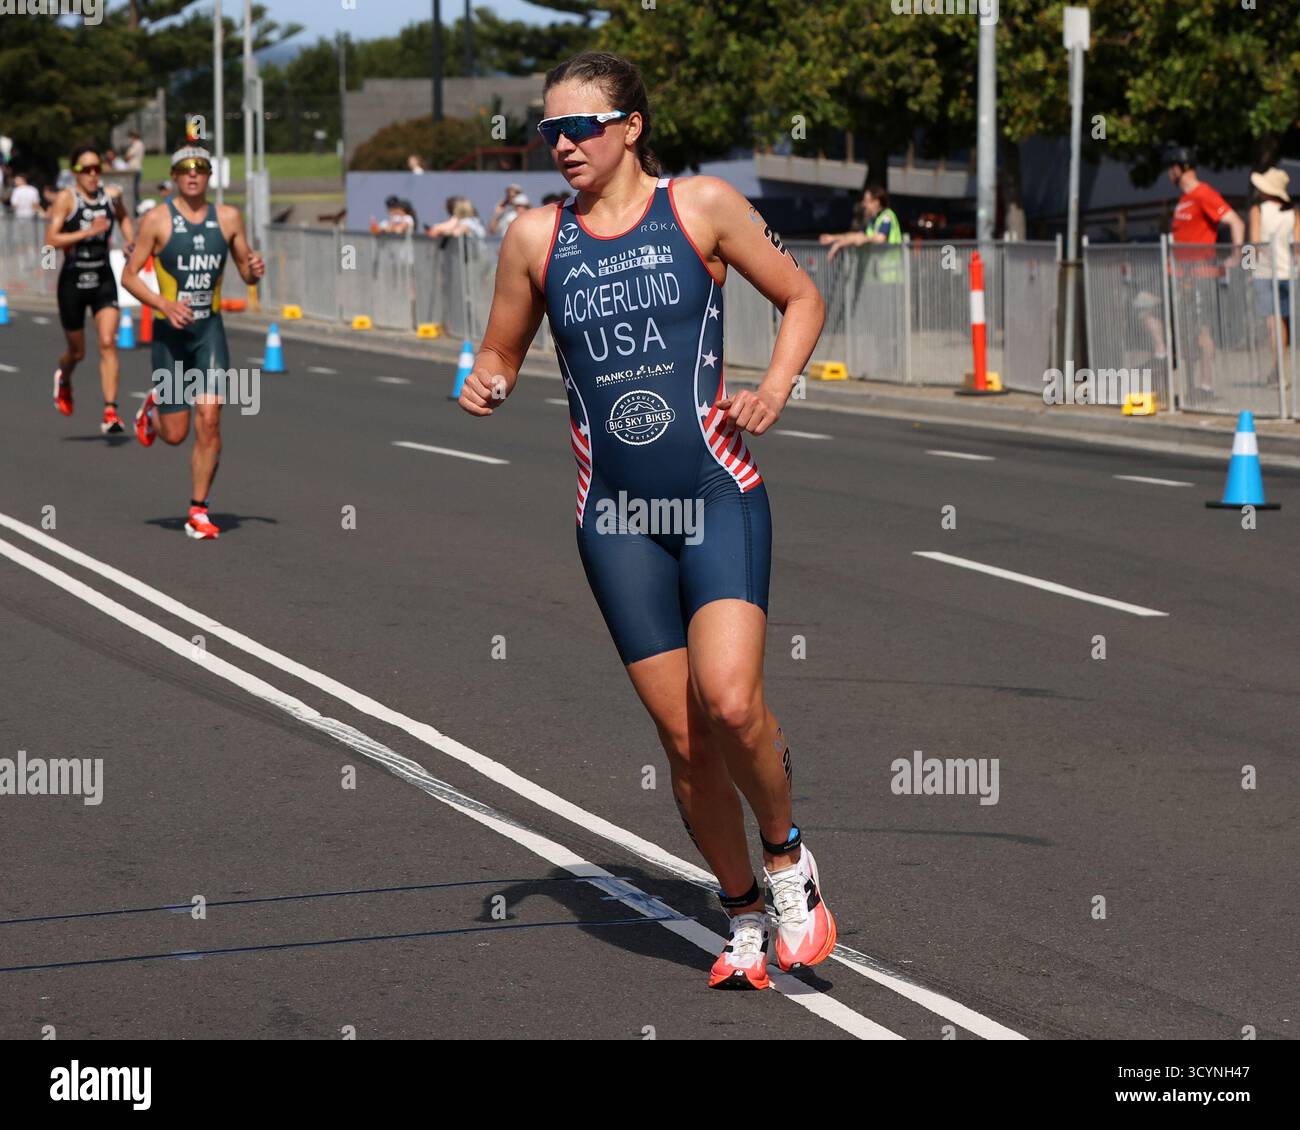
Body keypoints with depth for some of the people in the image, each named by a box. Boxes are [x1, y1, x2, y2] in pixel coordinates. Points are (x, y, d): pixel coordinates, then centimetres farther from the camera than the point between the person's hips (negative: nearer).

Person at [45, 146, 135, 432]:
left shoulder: (112, 195, 2)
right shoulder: (66, 199, -10)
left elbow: (123, 217, 26)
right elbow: (51, 239, -19)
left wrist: (131, 240, 9)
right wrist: (89, 232, -26)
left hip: (103, 281, 2)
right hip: (73, 282, -2)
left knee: (108, 343, -14)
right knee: (77, 352, 12)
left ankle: (110, 411, -15)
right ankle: (63, 378, 48)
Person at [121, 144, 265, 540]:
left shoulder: (228, 218, 3)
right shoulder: (157, 219, -5)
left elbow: (246, 273, 12)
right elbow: (129, 275, -4)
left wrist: (255, 270, -12)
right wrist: (164, 304, -20)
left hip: (210, 329, 1)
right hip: (170, 330, -1)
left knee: (209, 418, -14)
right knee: (175, 434, 2)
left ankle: (198, 513, -4)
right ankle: (154, 408, 41)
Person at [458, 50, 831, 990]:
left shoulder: (701, 206, -1)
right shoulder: (535, 237, 5)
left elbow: (801, 298, 10)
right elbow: (502, 355, 17)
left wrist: (774, 388, -6)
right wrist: (486, 386, -6)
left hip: (718, 495, -2)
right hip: (615, 516, 3)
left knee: (730, 701, -20)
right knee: (683, 736, 2)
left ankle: (787, 858, 8)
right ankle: (744, 914, 22)